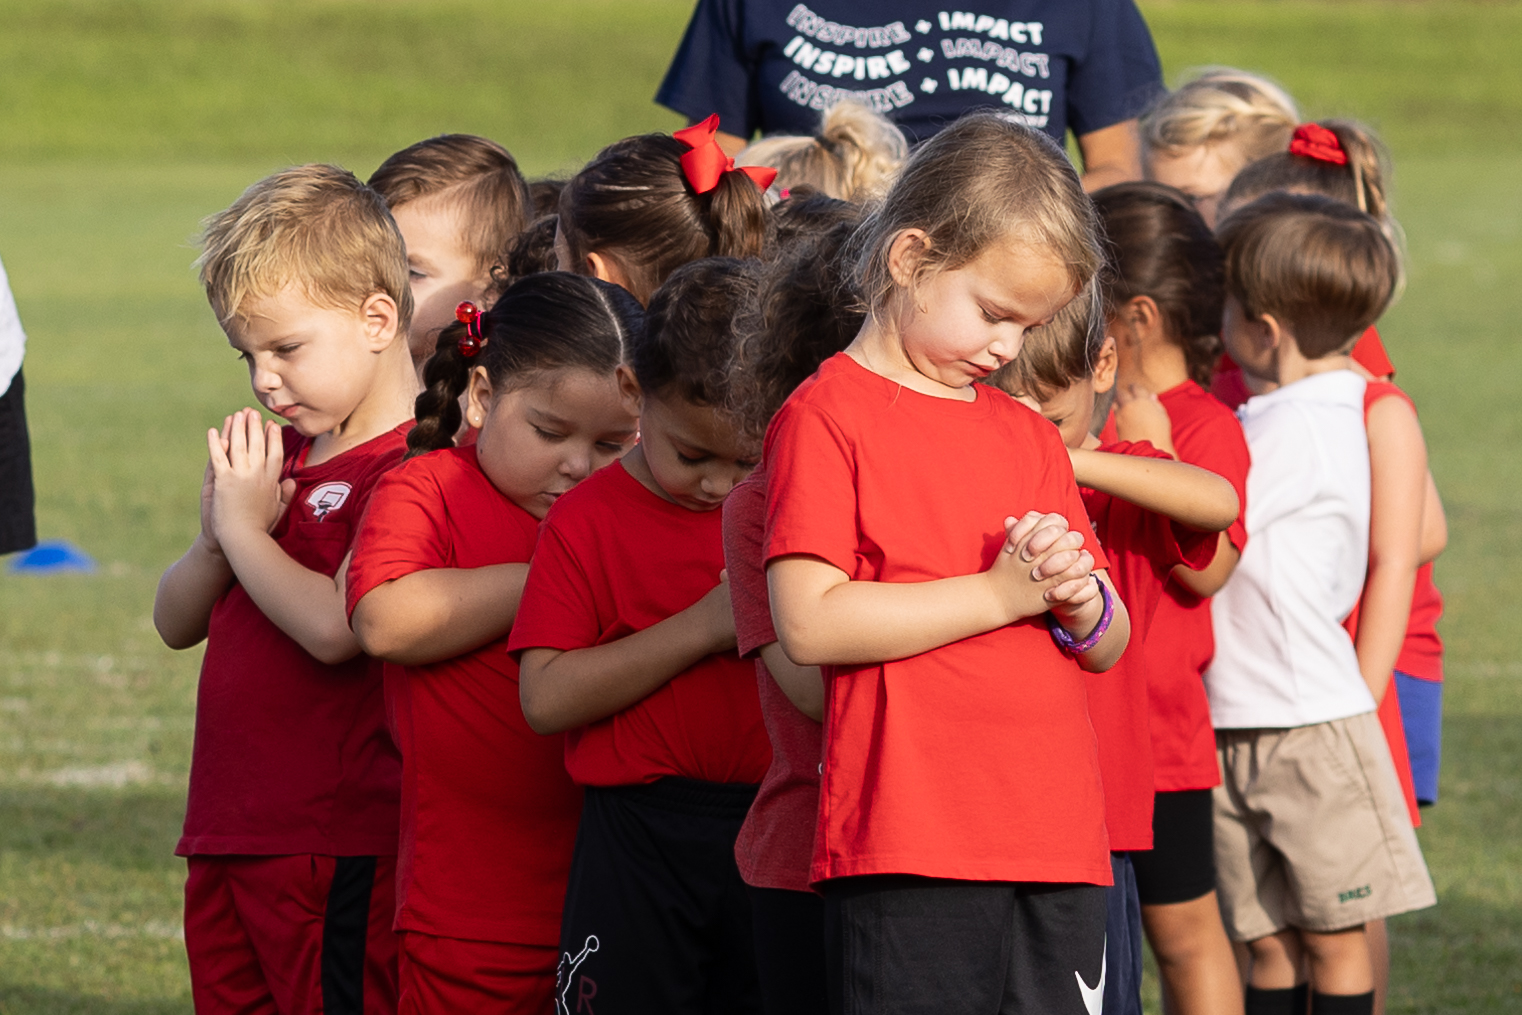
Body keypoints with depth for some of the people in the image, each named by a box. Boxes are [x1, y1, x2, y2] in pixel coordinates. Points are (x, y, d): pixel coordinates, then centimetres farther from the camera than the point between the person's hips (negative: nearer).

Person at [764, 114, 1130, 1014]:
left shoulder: (1029, 436, 20)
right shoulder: (826, 417, -2)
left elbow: (1110, 646, 20)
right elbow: (809, 623, -14)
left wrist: (1079, 597, -4)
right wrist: (1001, 593, -13)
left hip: (1060, 845, 7)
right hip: (909, 850, -6)